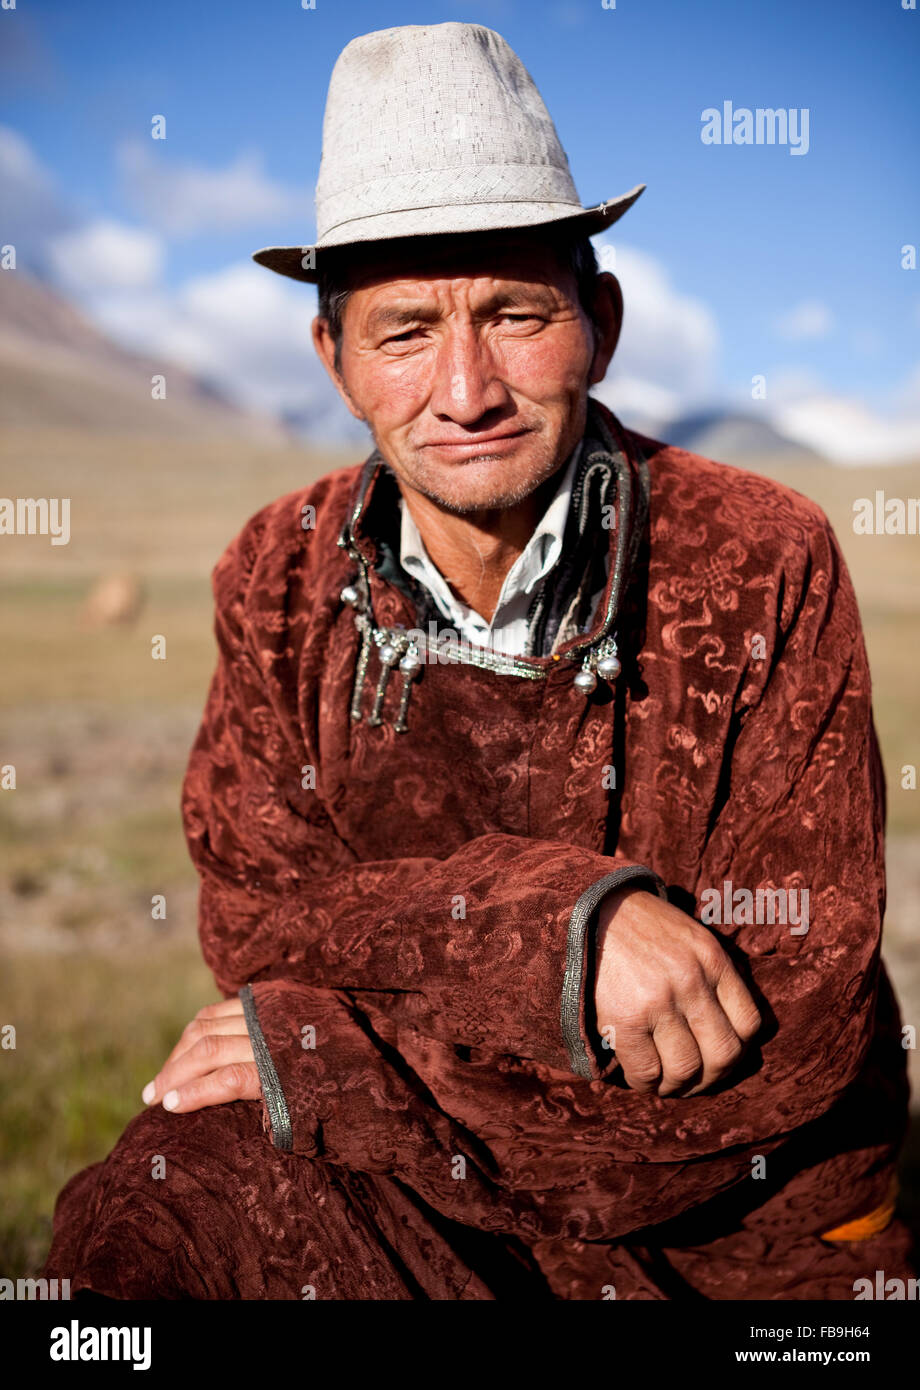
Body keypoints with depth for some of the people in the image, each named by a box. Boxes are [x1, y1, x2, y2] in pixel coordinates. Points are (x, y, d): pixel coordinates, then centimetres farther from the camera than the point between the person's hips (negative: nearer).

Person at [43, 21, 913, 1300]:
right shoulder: (280, 576, -2)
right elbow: (255, 911, -8)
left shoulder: (767, 569, -14)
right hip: (415, 1175, 2)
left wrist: (322, 1055, -18)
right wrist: (554, 915, -27)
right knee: (134, 1226, -20)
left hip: (740, 1225, -1)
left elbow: (788, 1031, -17)